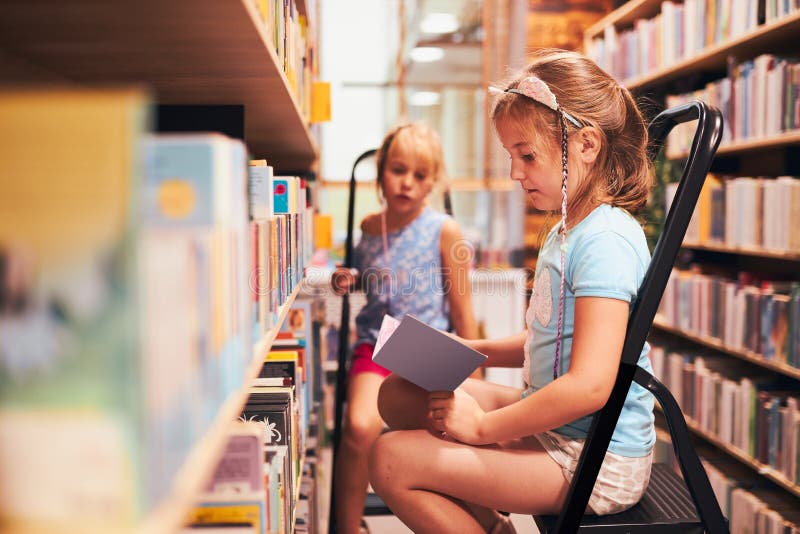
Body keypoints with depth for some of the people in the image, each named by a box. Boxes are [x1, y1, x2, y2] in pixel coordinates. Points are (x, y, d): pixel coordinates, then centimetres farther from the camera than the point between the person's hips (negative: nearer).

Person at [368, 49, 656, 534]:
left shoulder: (606, 240, -21)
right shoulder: (566, 231, 10)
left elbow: (589, 385, -28)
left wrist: (483, 426, -18)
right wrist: (472, 350, 6)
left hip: (596, 461, -10)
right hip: (554, 429, 10)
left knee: (391, 460, -17)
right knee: (399, 395, 10)